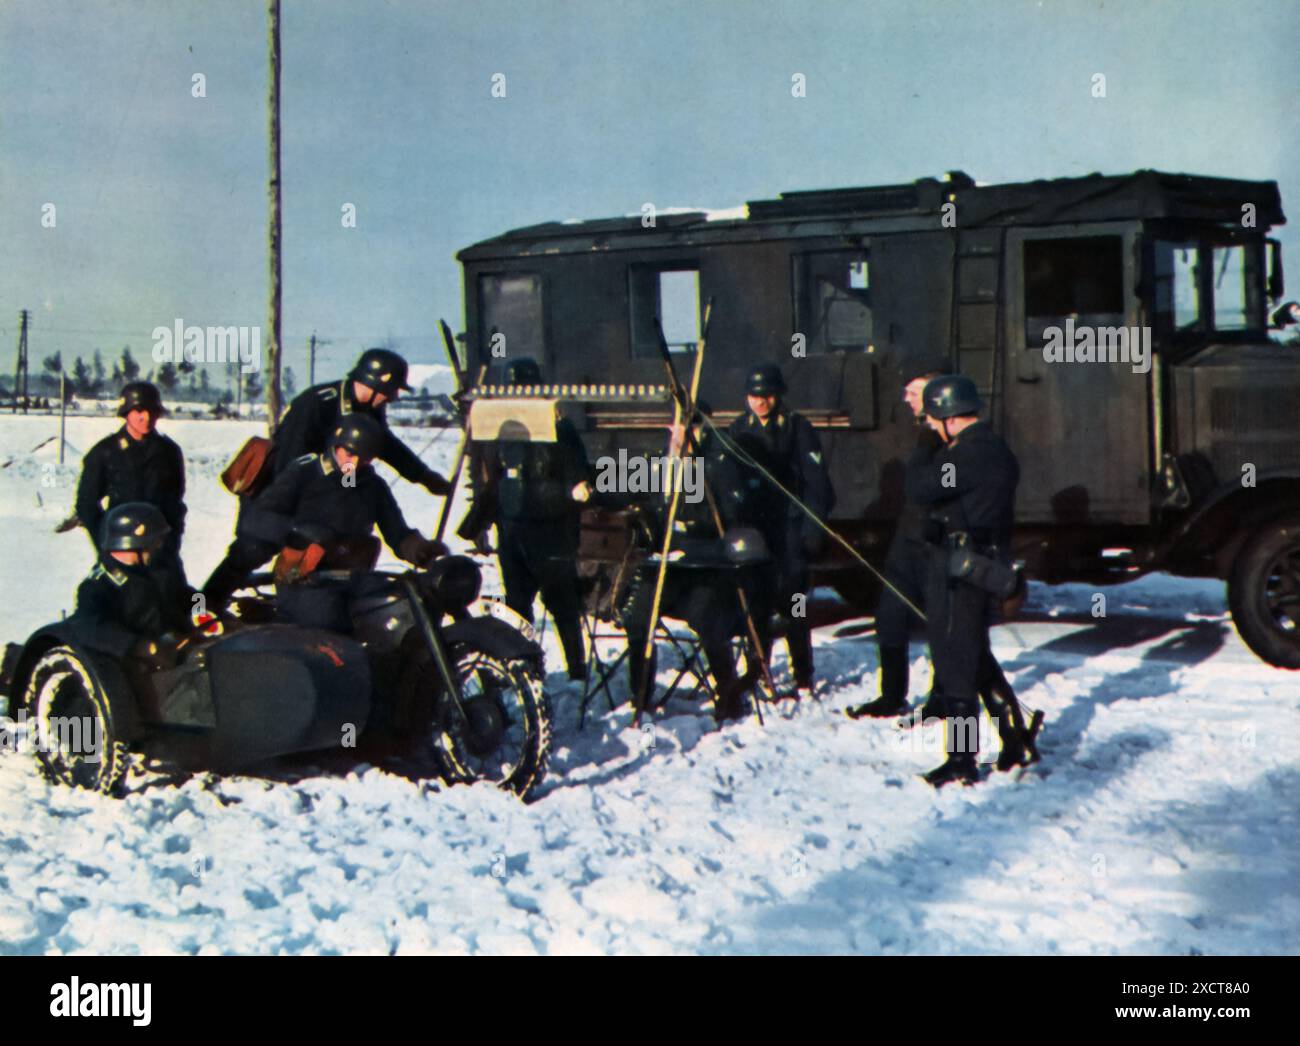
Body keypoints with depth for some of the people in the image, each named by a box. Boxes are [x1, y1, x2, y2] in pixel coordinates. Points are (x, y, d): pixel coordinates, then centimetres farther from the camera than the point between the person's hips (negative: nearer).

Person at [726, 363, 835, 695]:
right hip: (753, 525, 4)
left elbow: (816, 480, -3)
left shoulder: (797, 427, 0)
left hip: (789, 522, -3)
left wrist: (813, 527, -11)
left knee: (791, 602, -7)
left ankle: (803, 677, 2)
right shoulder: (739, 430, 11)